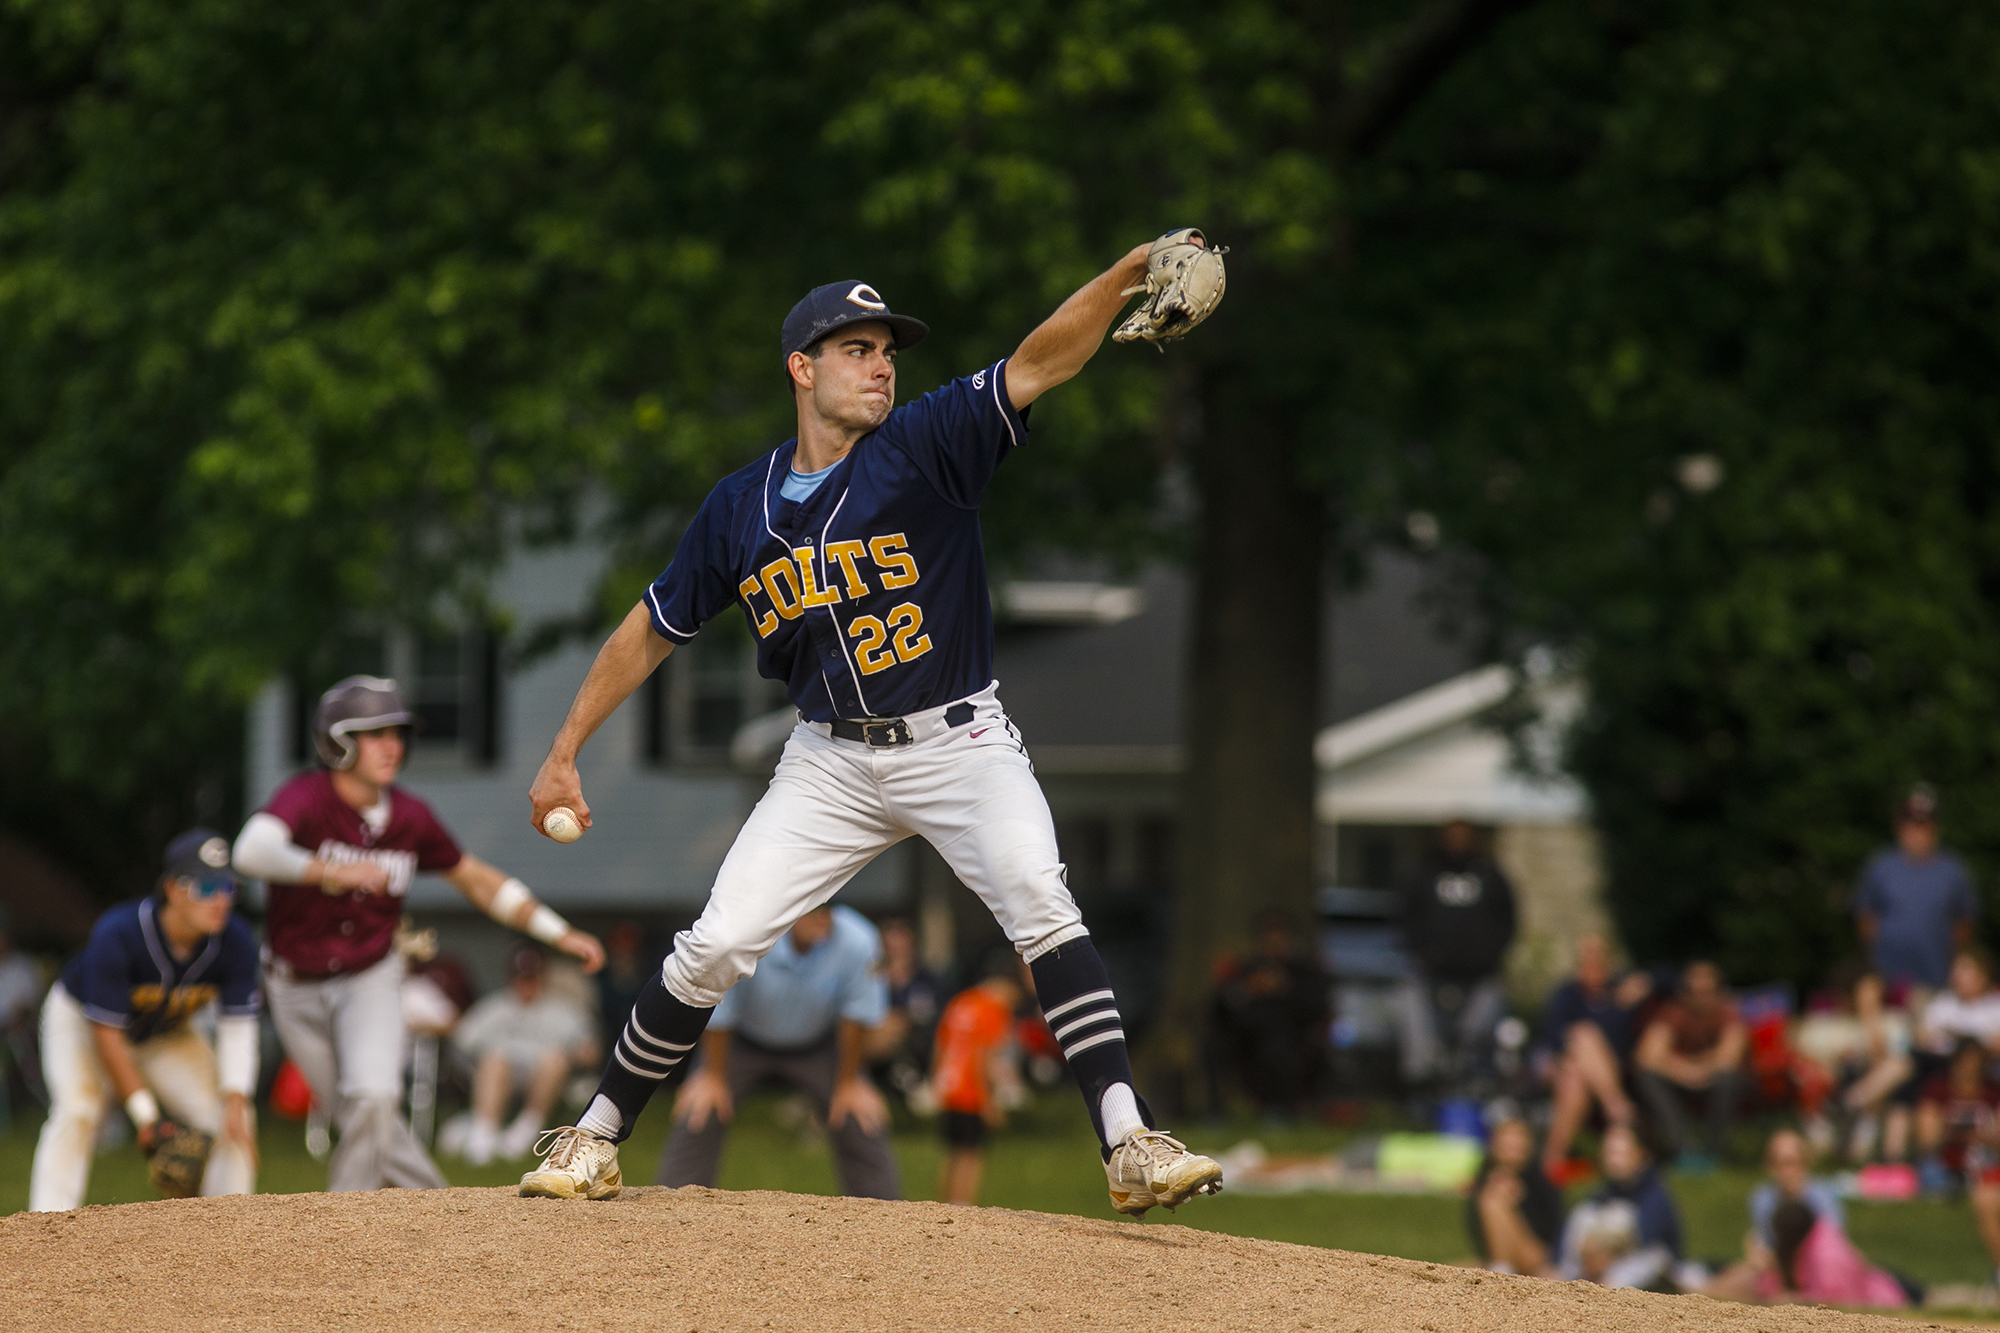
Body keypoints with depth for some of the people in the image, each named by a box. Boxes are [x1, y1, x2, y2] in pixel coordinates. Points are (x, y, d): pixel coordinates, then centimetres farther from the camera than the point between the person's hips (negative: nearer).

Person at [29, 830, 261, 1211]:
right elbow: (107, 1033, -30)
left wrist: (235, 1104, -33)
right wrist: (144, 1113, -31)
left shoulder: (236, 943, -24)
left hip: (165, 1035, 5)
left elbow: (237, 1028, -19)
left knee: (233, 1118, -9)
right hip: (81, 1022, -5)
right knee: (78, 1110, -29)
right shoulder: (117, 935, -36)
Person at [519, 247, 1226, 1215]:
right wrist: (562, 754, 10)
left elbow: (1038, 365, -22)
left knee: (1040, 907, -26)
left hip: (958, 744, -3)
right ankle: (596, 1142, 16)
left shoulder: (924, 446, -7)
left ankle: (1129, 1147, -29)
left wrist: (1128, 275, -38)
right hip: (830, 762, 3)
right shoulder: (741, 507, 2)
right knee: (713, 949, -3)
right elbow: (652, 630, 12)